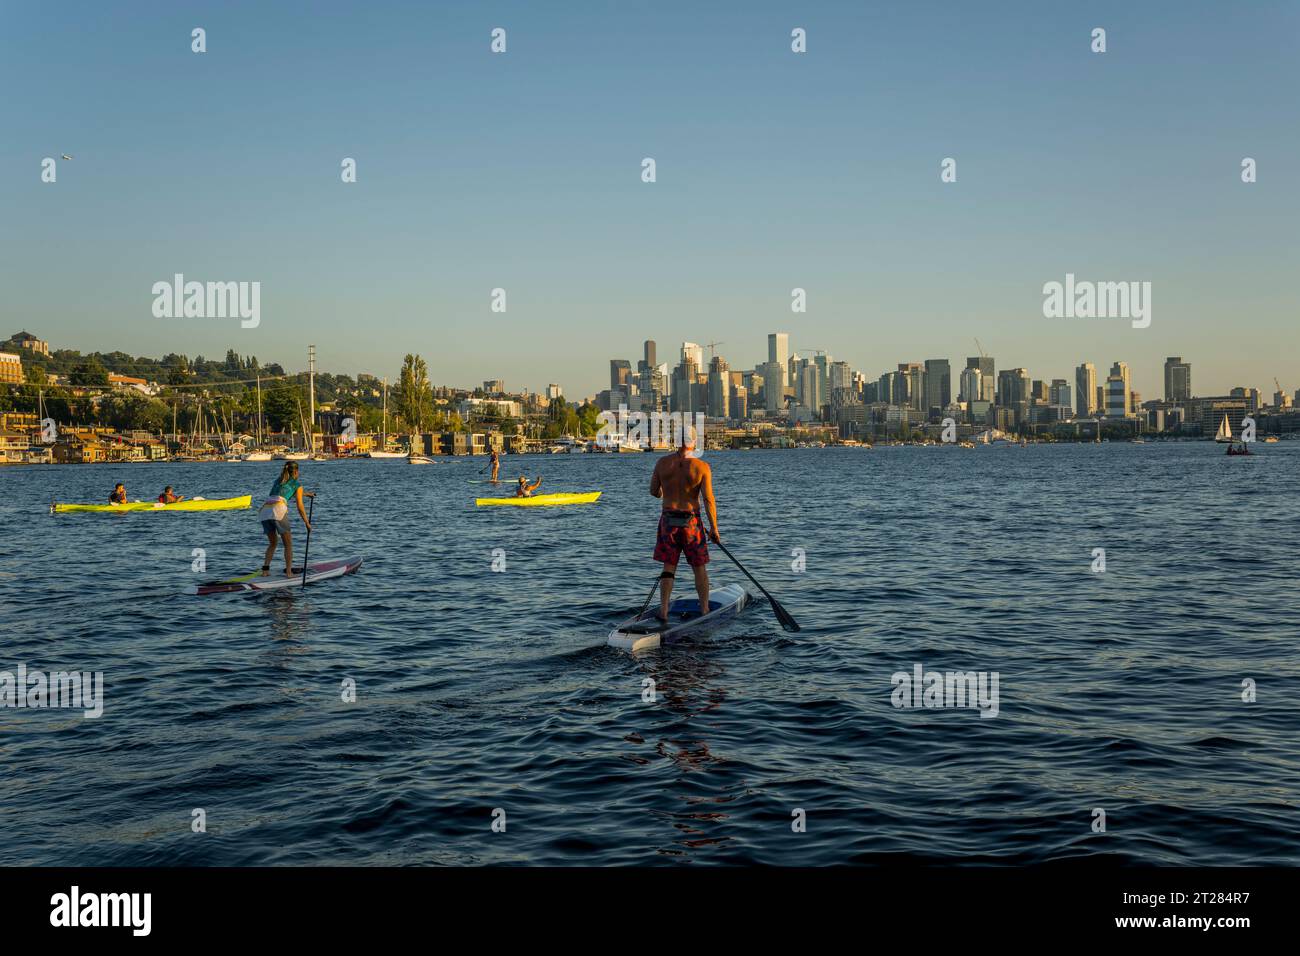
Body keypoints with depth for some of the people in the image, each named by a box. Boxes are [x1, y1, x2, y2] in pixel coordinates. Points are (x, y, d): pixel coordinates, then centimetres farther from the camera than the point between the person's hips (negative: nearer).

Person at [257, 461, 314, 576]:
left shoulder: (278, 480, 30)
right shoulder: (297, 484, 13)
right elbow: (300, 508, 11)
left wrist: (305, 493, 62)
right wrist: (307, 523, 21)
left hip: (264, 510, 5)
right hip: (278, 510, -5)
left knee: (272, 543, 21)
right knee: (288, 544, 9)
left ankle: (265, 569, 8)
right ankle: (288, 571, -1)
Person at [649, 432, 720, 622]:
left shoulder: (662, 463, -4)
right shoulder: (702, 467, -10)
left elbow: (654, 491, 5)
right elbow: (708, 499, -13)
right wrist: (714, 528, -7)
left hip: (668, 520, 2)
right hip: (692, 522, -1)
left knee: (669, 567, 10)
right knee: (699, 568, 13)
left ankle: (663, 610, 1)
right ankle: (705, 610, 18)